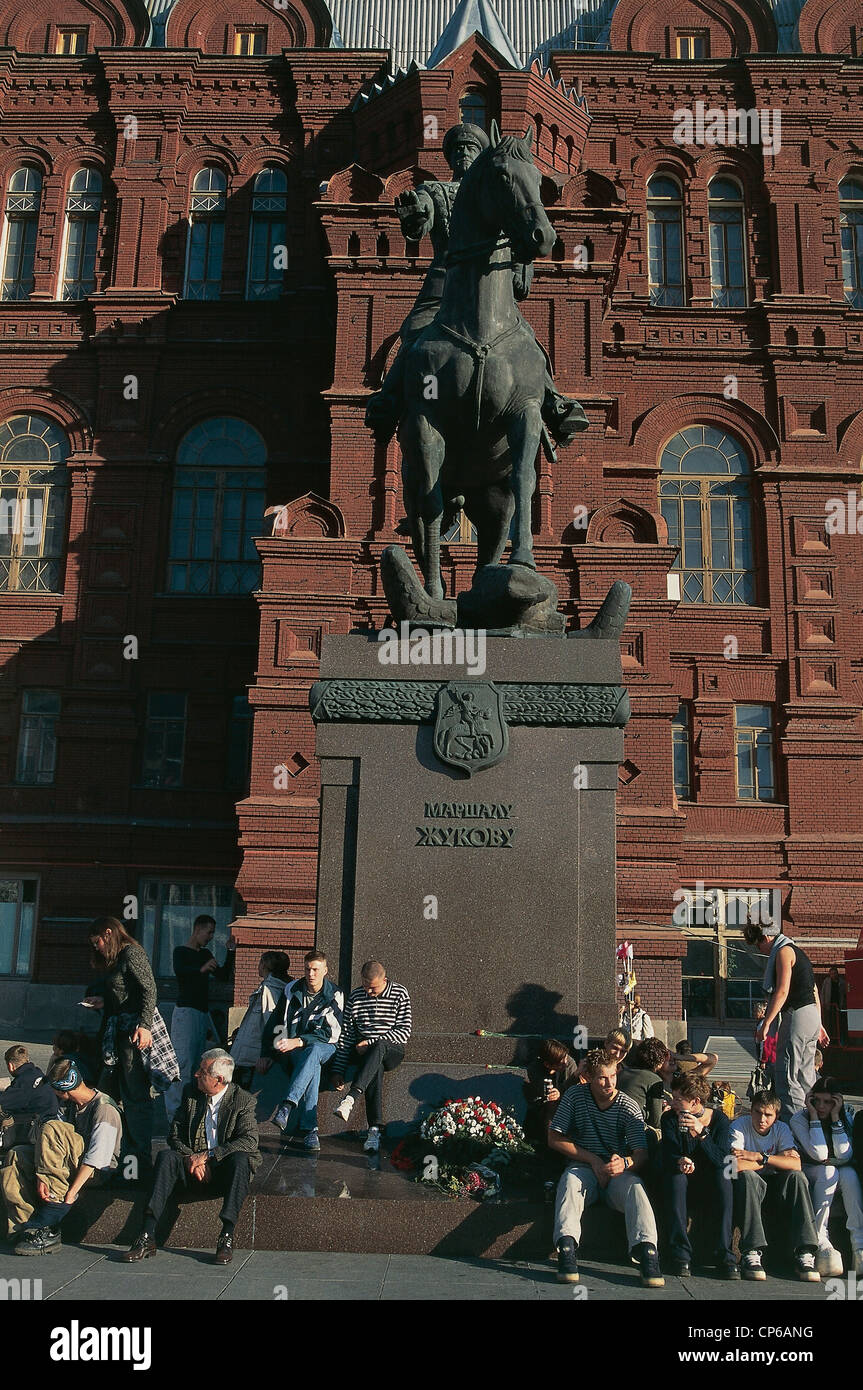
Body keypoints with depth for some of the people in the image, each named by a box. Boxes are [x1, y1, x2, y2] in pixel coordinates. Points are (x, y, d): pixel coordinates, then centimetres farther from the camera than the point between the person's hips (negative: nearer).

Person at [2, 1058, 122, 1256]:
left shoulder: (105, 1109, -14)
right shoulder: (69, 1106, 12)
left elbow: (97, 1157, -23)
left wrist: (71, 1193, -29)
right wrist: (41, 1177, -17)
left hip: (99, 1171, -8)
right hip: (71, 1164, 8)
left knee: (51, 1129, -27)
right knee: (17, 1155, -9)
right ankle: (27, 1225, -20)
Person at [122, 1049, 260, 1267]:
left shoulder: (243, 1100, -6)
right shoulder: (190, 1094, 5)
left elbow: (250, 1141, -18)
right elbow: (175, 1136, 4)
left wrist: (207, 1155, -25)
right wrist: (191, 1159, -17)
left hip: (223, 1171, -3)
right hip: (193, 1168, 3)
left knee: (240, 1158, -34)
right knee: (166, 1156, -24)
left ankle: (226, 1238, -34)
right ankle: (147, 1238, -31)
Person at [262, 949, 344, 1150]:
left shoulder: (334, 996, -1)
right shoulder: (292, 991, 7)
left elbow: (331, 1033, -9)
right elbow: (274, 1024, 10)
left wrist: (298, 1042, -20)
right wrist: (265, 1055, 3)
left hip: (323, 1047, 0)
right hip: (292, 1049, 1)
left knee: (313, 1053, -39)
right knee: (313, 1065, -35)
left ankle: (287, 1106, -51)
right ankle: (309, 1129, -44)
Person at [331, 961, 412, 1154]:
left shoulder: (400, 994, -1)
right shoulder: (355, 997, 6)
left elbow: (404, 1031, -5)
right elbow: (346, 1035, 6)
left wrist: (371, 1043, -14)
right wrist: (338, 1070, -2)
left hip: (392, 1051, -1)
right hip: (364, 1052, 1)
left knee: (378, 1048, -38)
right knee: (375, 1068, -36)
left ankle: (350, 1099, -52)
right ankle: (375, 1130, -43)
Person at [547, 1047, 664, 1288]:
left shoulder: (629, 1107, 0)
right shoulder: (575, 1096, 2)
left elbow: (642, 1154, -8)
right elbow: (554, 1139, 1)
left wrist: (624, 1163, -33)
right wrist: (593, 1160, -9)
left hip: (619, 1170, 1)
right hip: (584, 1166, 0)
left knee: (634, 1187, -33)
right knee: (570, 1181, -35)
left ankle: (646, 1249, -50)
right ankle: (566, 1248, -53)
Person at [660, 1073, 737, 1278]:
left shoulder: (719, 1119, -6)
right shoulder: (669, 1119, -3)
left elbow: (722, 1160, -20)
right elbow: (667, 1155, -15)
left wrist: (701, 1132, -34)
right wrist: (680, 1162, -38)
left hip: (710, 1187, 0)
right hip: (682, 1185, 0)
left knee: (723, 1174, -32)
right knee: (675, 1174, -33)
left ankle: (725, 1255, -32)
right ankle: (681, 1254, -31)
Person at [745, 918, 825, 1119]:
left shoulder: (783, 951, -7)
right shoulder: (797, 952, 23)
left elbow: (782, 991, -17)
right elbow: (814, 991, 24)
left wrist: (766, 1024, -17)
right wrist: (819, 1025, 25)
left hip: (797, 1015, -10)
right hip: (812, 1015, 10)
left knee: (786, 1075, -9)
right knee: (805, 1076, 12)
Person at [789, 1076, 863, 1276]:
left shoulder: (845, 1118, -5)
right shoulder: (799, 1119, -14)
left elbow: (844, 1156, -20)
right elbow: (819, 1154, -27)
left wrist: (835, 1117, -22)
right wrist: (814, 1116, -26)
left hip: (839, 1171, 3)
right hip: (808, 1172, -2)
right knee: (828, 1171, -34)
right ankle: (821, 1242, -35)